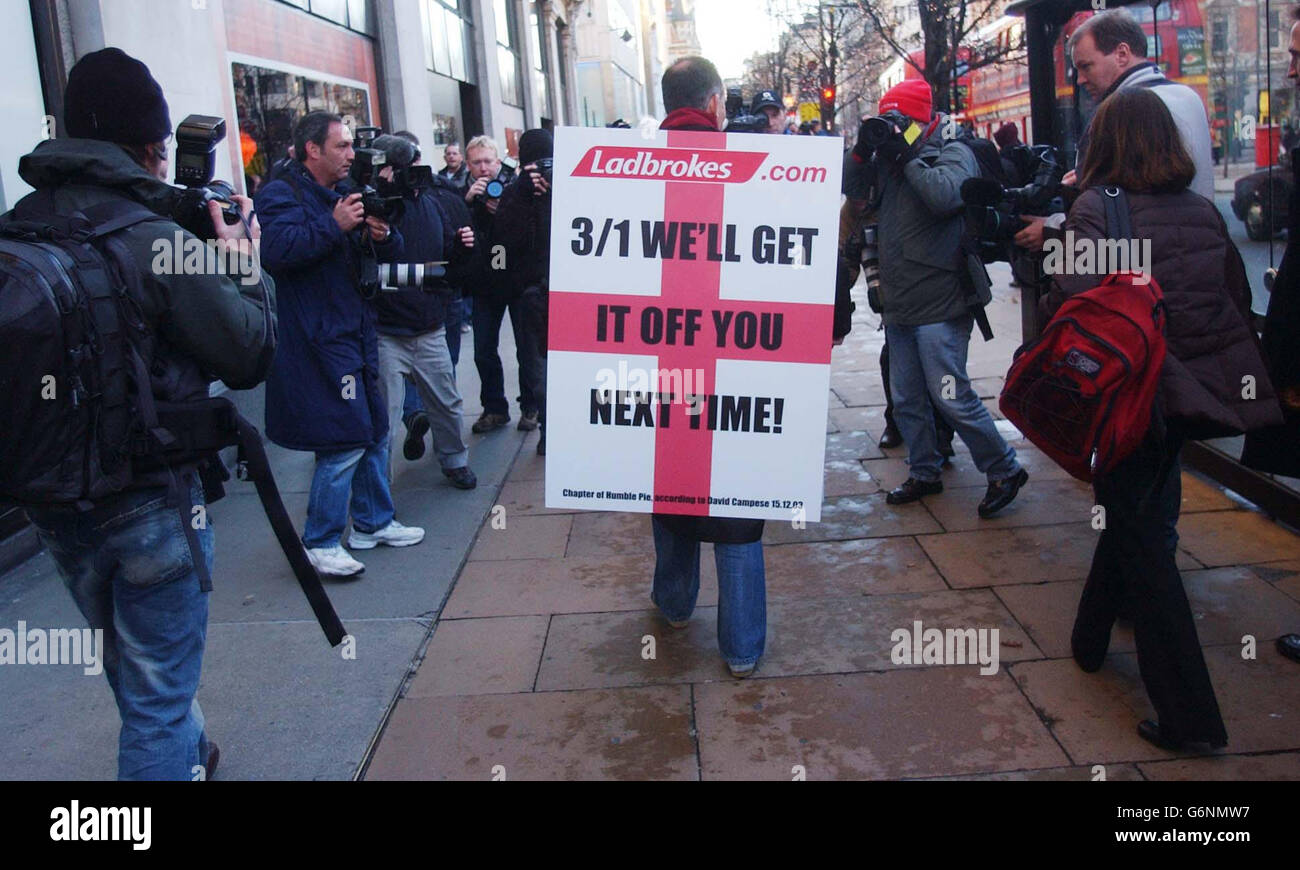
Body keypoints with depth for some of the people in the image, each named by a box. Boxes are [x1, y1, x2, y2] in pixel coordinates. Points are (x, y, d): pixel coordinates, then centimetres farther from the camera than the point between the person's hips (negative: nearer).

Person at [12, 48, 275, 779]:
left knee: (133, 666, 28)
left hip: (52, 500, 7)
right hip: (149, 504, -7)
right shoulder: (159, 242, -21)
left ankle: (189, 753, 52)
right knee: (159, 692, 7)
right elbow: (250, 357, -13)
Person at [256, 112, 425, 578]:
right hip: (318, 341, -9)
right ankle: (320, 542, 1)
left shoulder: (344, 195, 18)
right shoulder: (281, 195, -7)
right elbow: (277, 250, -26)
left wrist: (382, 236, -4)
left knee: (374, 430, 15)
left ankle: (373, 522, 29)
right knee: (346, 439, -10)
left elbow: (388, 258, 18)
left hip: (355, 334, 9)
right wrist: (334, 225, -23)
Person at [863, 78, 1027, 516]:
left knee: (952, 398, -7)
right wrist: (863, 152, 2)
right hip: (898, 307, 8)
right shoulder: (893, 159, 15)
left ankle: (1004, 470, 9)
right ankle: (925, 473, 28)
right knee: (907, 400, 13)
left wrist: (909, 157, -17)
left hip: (939, 307, -8)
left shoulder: (954, 153, -6)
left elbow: (945, 194, -25)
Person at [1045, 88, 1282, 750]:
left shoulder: (1096, 209, -13)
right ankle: (1091, 639, 43)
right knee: (1136, 516, 24)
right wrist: (1229, 377, 21)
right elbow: (1238, 301, 11)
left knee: (1142, 541, 3)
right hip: (1196, 391, 7)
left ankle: (1188, 713, 4)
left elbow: (1072, 303, -24)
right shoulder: (1203, 211, 5)